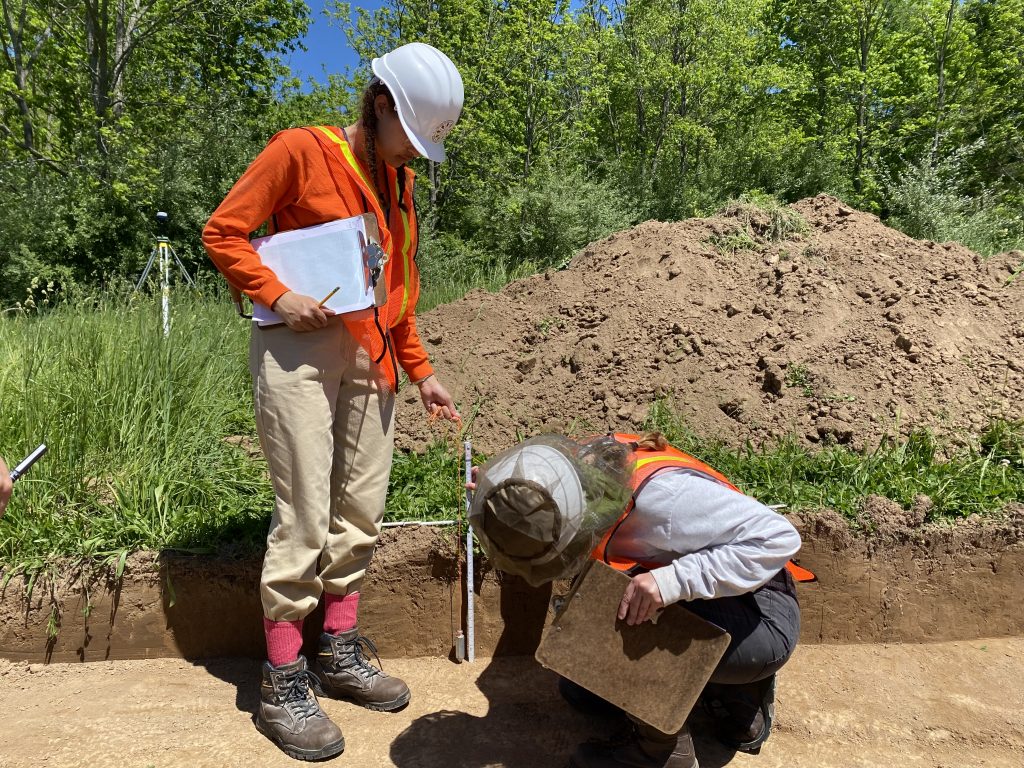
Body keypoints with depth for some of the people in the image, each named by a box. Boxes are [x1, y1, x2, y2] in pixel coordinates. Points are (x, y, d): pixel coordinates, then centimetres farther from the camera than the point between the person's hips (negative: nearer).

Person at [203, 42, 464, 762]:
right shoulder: (300, 150, -3)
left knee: (362, 511, 9)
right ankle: (283, 684, 10)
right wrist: (278, 294, -17)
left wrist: (421, 371, 15)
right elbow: (223, 233, -2)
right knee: (306, 517, -6)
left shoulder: (399, 179, 17)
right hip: (301, 349, -6)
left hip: (371, 355, 7)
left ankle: (340, 653, 25)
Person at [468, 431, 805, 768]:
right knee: (581, 687, 12)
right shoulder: (582, 465, -15)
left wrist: (675, 579, -40)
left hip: (764, 622, -8)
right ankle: (735, 692, 16)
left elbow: (780, 538, -31)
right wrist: (508, 494, -12)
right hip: (702, 614, 8)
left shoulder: (659, 497, -36)